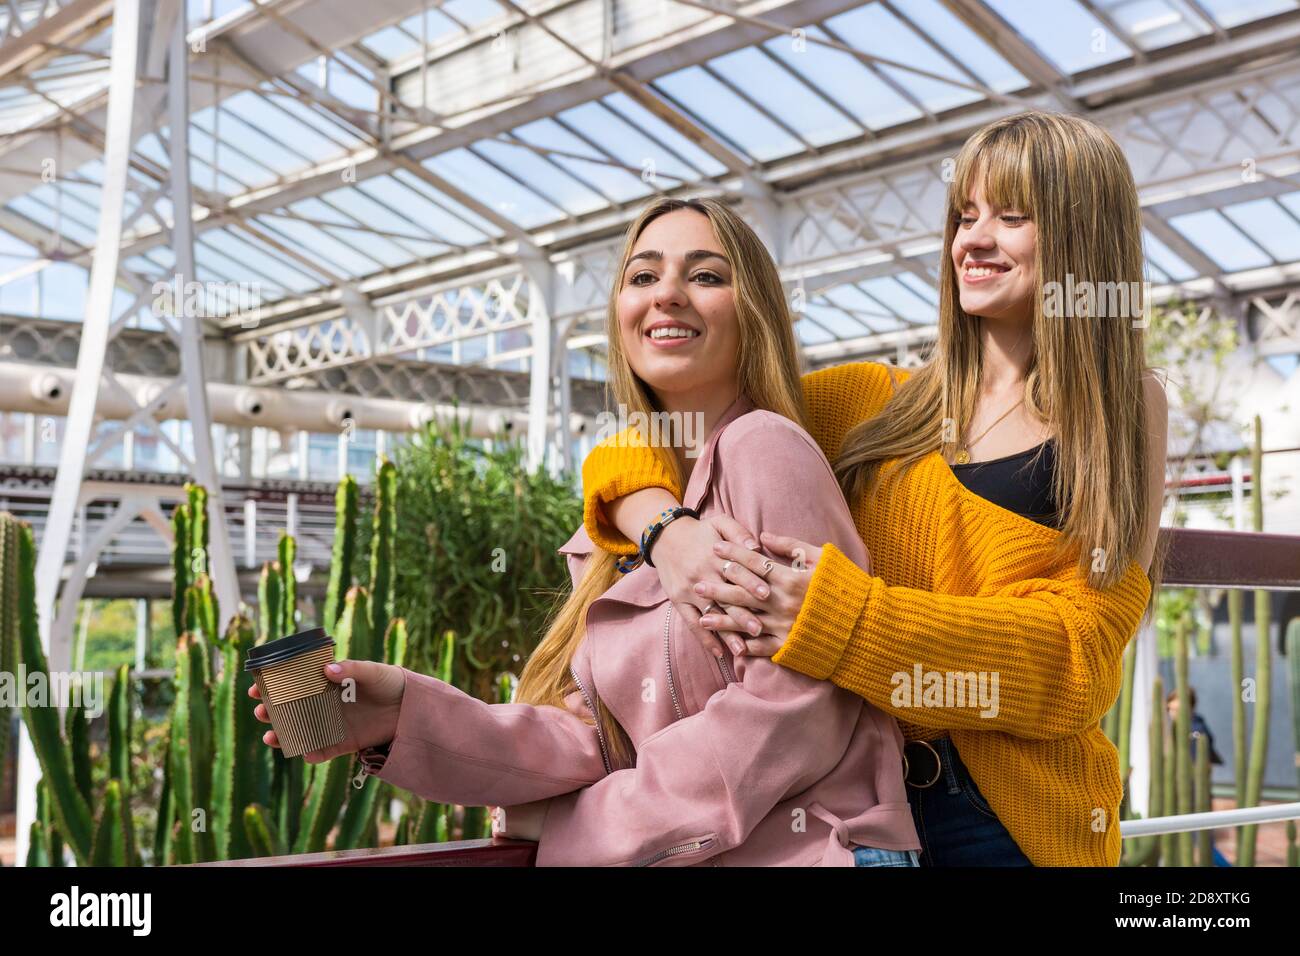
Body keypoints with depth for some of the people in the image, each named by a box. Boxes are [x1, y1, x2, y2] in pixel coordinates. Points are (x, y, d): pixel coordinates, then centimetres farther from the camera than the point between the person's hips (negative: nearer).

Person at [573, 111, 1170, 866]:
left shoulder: (1123, 411, 0)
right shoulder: (881, 403, 5)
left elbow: (1078, 652, -12)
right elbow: (643, 443, 4)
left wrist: (833, 616, -23)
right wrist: (668, 531, -20)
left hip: (1017, 823, -2)